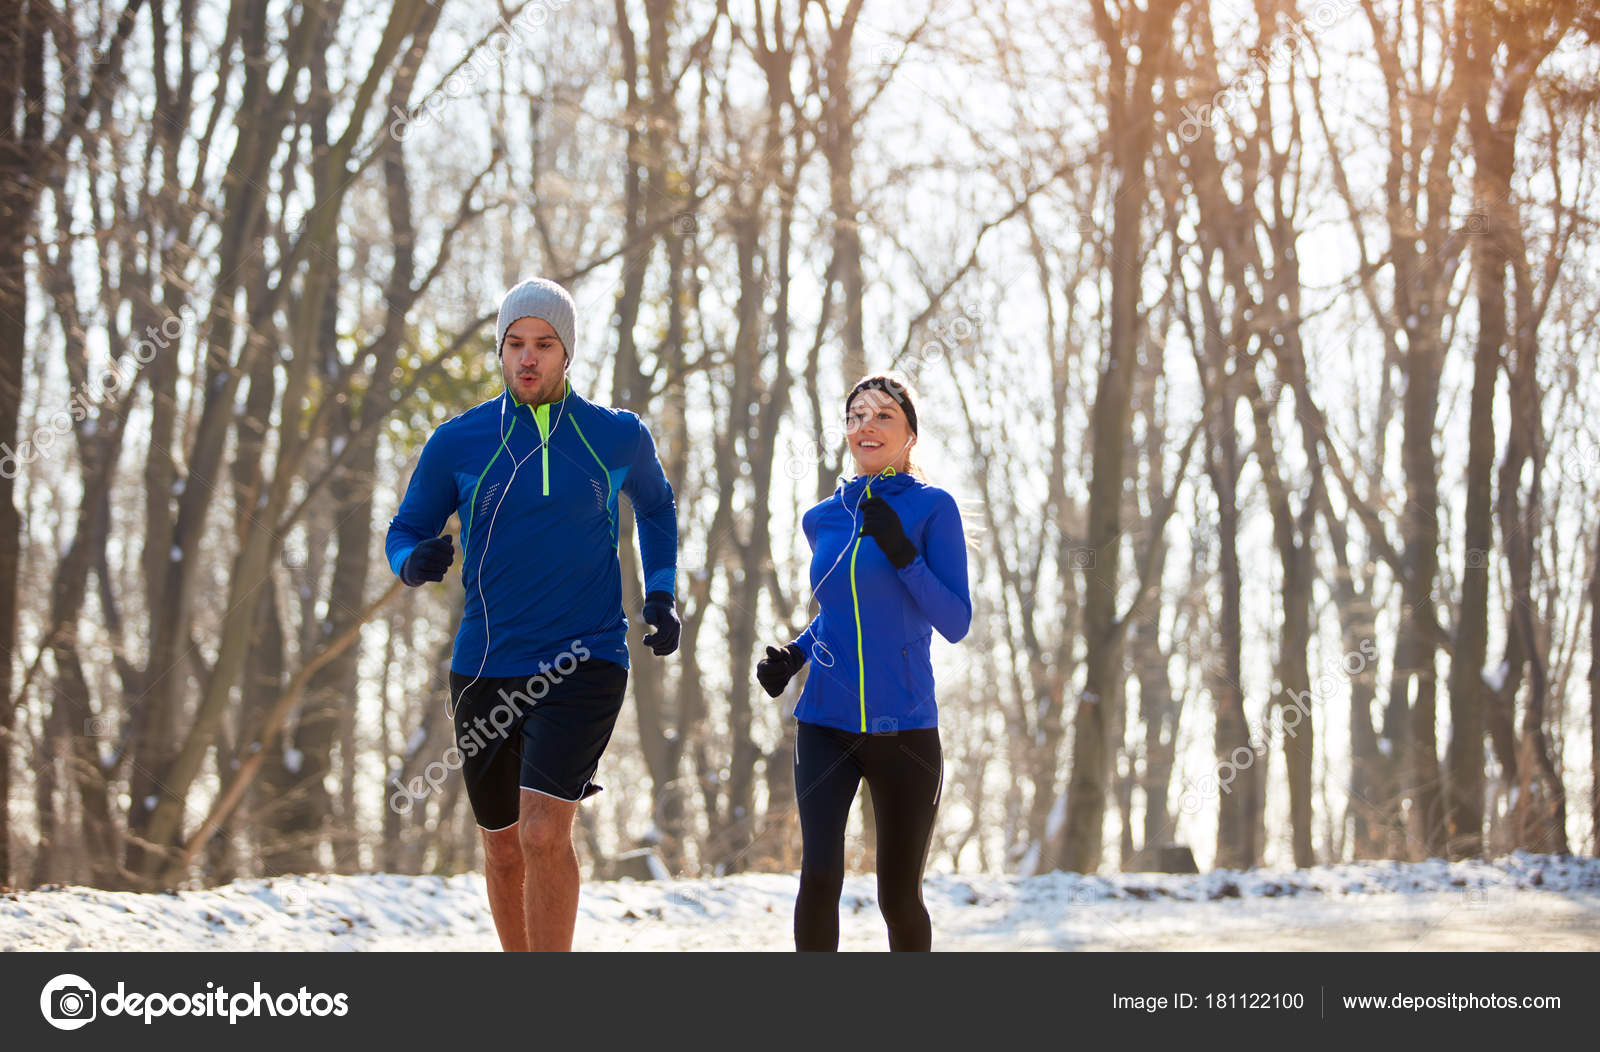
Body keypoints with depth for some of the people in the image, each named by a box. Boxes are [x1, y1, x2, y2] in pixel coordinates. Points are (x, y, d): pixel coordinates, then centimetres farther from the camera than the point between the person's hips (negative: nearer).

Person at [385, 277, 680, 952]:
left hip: (584, 664, -2)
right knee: (503, 848, 11)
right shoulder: (458, 442, 1)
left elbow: (656, 507, 23)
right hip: (485, 668, 2)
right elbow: (405, 532, 8)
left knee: (544, 832, -19)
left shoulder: (618, 437, 2)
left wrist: (661, 595, 10)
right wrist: (415, 561, -16)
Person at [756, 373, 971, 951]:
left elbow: (956, 623, -8)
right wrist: (794, 654, 9)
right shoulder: (822, 519, 10)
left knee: (899, 898, 5)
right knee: (818, 878, -14)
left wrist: (901, 551, -19)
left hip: (904, 726, -3)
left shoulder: (933, 507, -3)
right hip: (826, 724, 3)